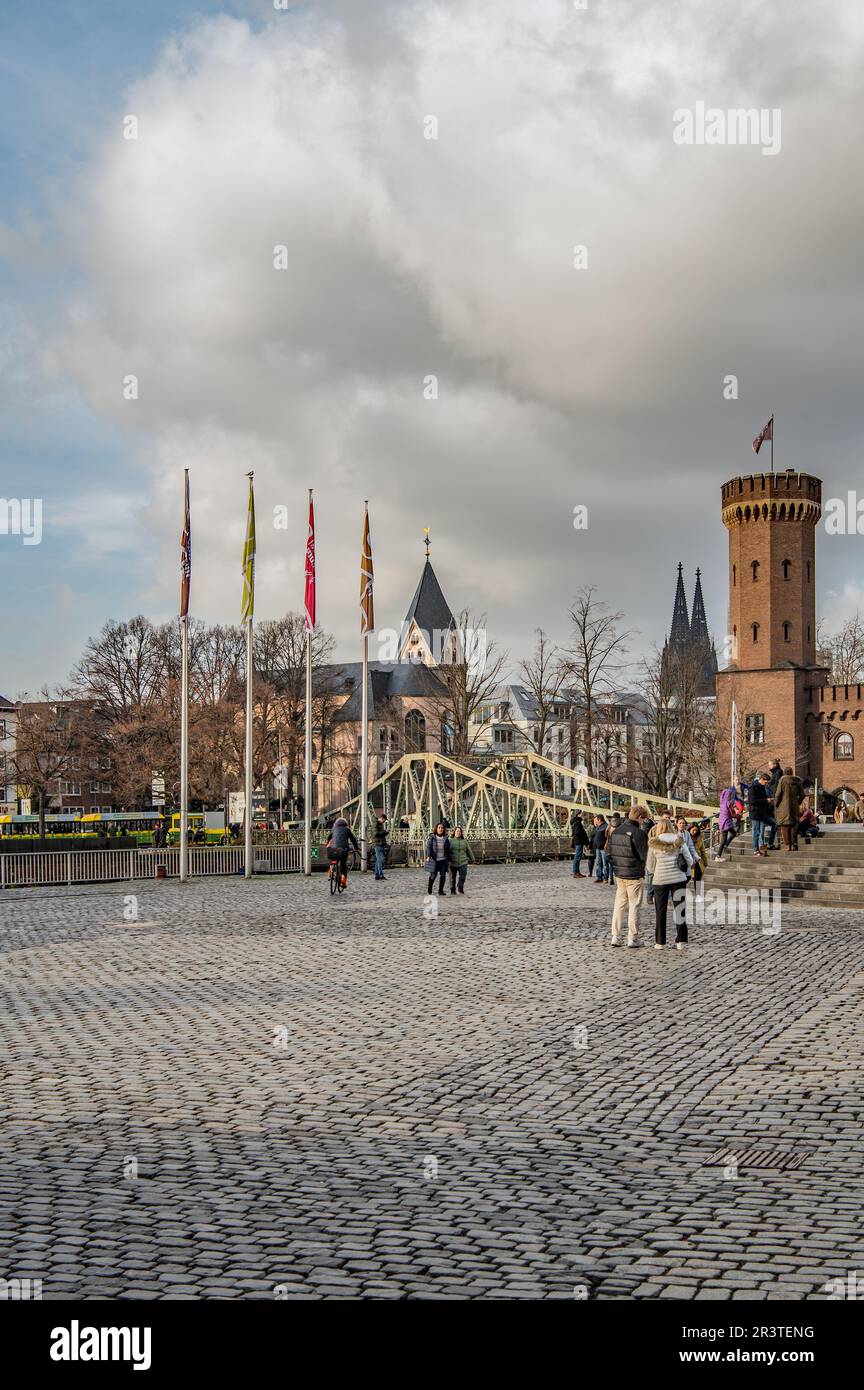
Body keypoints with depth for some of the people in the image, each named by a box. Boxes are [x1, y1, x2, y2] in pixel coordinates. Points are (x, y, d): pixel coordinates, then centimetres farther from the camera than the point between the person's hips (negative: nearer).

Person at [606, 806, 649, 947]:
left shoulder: (615, 831, 6)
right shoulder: (639, 833, -17)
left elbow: (609, 853, 11)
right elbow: (644, 855, -17)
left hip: (619, 874, 6)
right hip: (635, 876, -6)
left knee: (619, 905, 13)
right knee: (634, 906, 3)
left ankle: (615, 936, 12)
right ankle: (632, 938, 6)